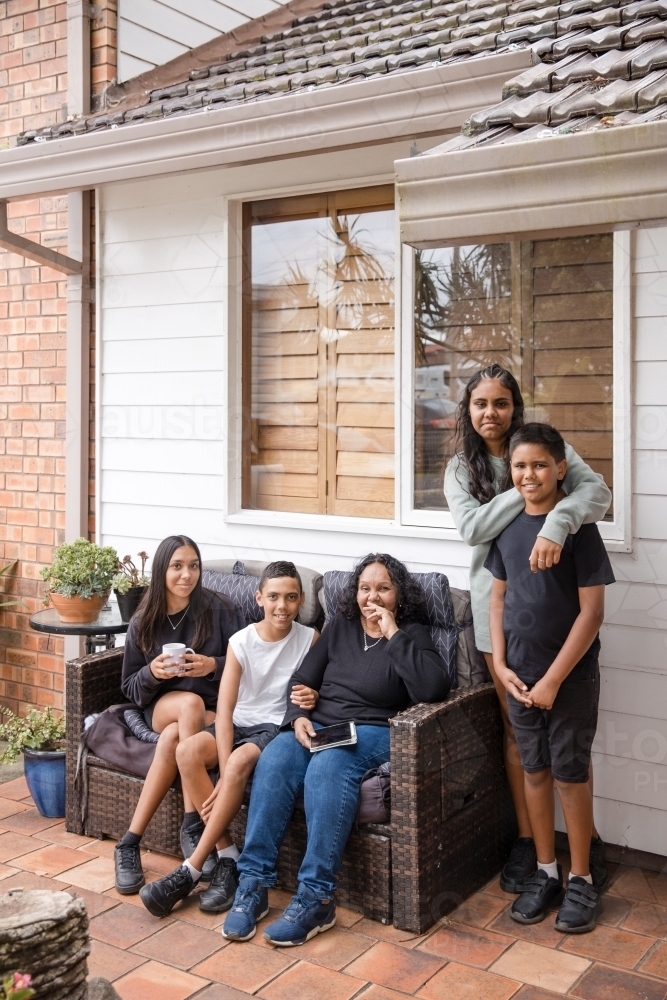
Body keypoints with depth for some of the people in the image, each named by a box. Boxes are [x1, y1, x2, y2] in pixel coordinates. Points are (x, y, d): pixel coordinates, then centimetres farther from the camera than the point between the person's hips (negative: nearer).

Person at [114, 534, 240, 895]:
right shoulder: (143, 622, 4)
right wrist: (152, 672, -16)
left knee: (172, 739, -35)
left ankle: (131, 843, -27)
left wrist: (213, 665, -22)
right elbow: (129, 687, 6)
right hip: (162, 706, 1)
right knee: (190, 703, -36)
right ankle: (192, 826, -34)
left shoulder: (218, 609, -4)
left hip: (214, 710, -1)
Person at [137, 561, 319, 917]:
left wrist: (313, 698, -21)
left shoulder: (310, 639, -4)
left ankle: (191, 871, -26)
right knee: (187, 751, -28)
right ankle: (227, 855, -20)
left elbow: (318, 692, 6)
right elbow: (225, 707, -11)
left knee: (242, 761, -35)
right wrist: (223, 773, -22)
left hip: (279, 727, -2)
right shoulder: (241, 641, -4)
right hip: (239, 723, 3)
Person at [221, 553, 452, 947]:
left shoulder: (412, 635, 2)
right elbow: (303, 680, 14)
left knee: (328, 768, -36)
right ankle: (254, 883, -25)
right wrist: (298, 716, -7)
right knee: (273, 762, -28)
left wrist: (393, 635, -16)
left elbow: (434, 688, -18)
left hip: (372, 733, -4)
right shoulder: (340, 626, 14)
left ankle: (317, 898, -34)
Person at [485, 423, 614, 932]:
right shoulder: (507, 526, 2)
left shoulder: (578, 528, -13)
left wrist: (553, 679, -16)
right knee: (535, 770, 14)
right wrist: (501, 665, -1)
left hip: (571, 677, -4)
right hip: (520, 675, 5)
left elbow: (592, 612, -15)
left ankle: (581, 879, 22)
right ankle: (546, 871, 29)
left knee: (570, 774, 6)